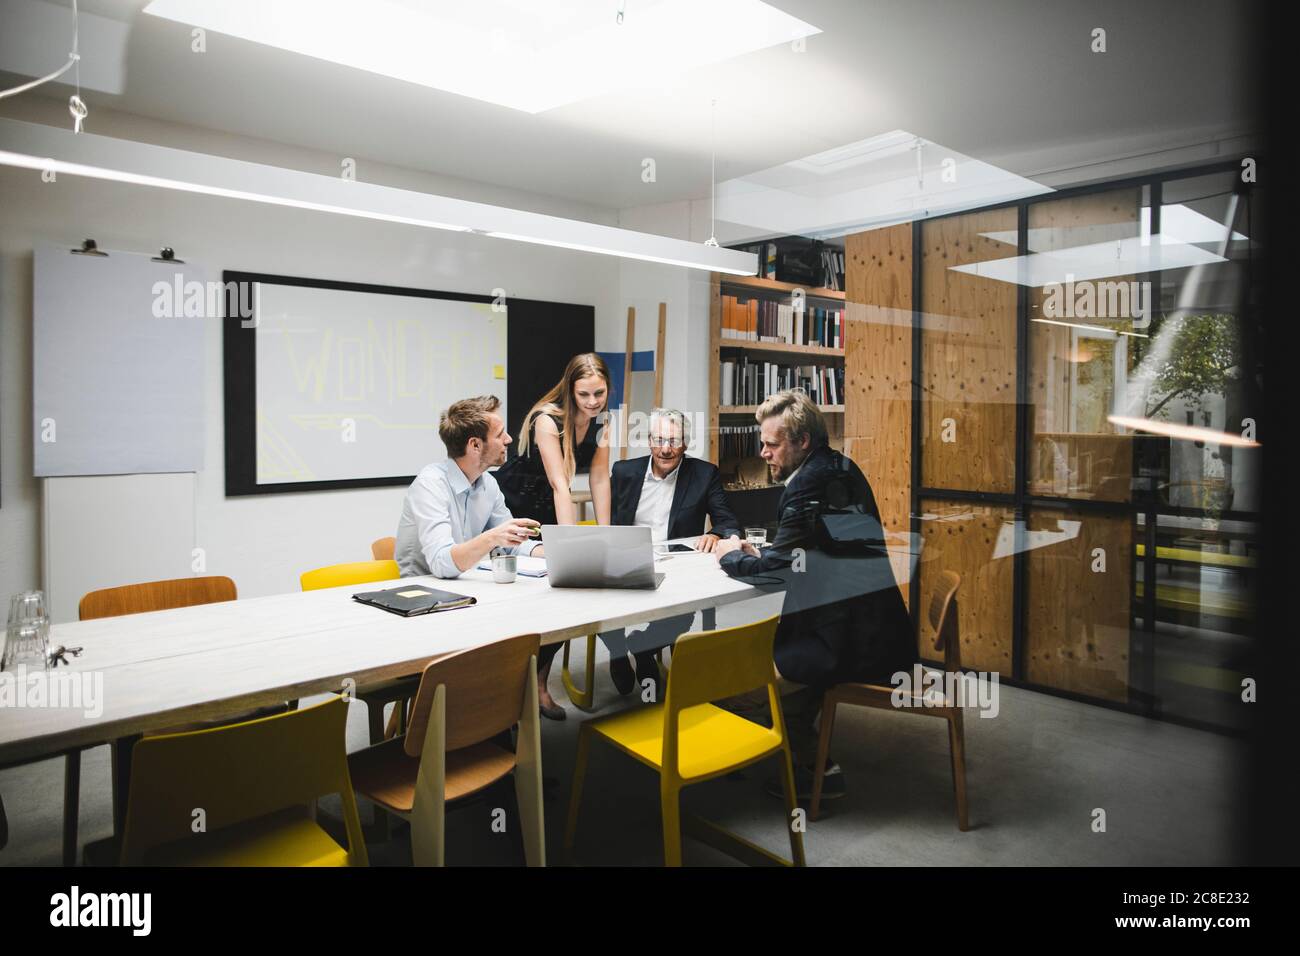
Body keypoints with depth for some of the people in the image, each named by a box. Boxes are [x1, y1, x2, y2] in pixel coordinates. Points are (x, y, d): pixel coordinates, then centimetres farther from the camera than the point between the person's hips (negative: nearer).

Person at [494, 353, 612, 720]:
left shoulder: (599, 421, -6)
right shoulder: (547, 419, -27)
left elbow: (600, 480, -5)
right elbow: (560, 485, -34)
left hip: (546, 511, 6)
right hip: (510, 507, -6)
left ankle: (538, 684, 14)